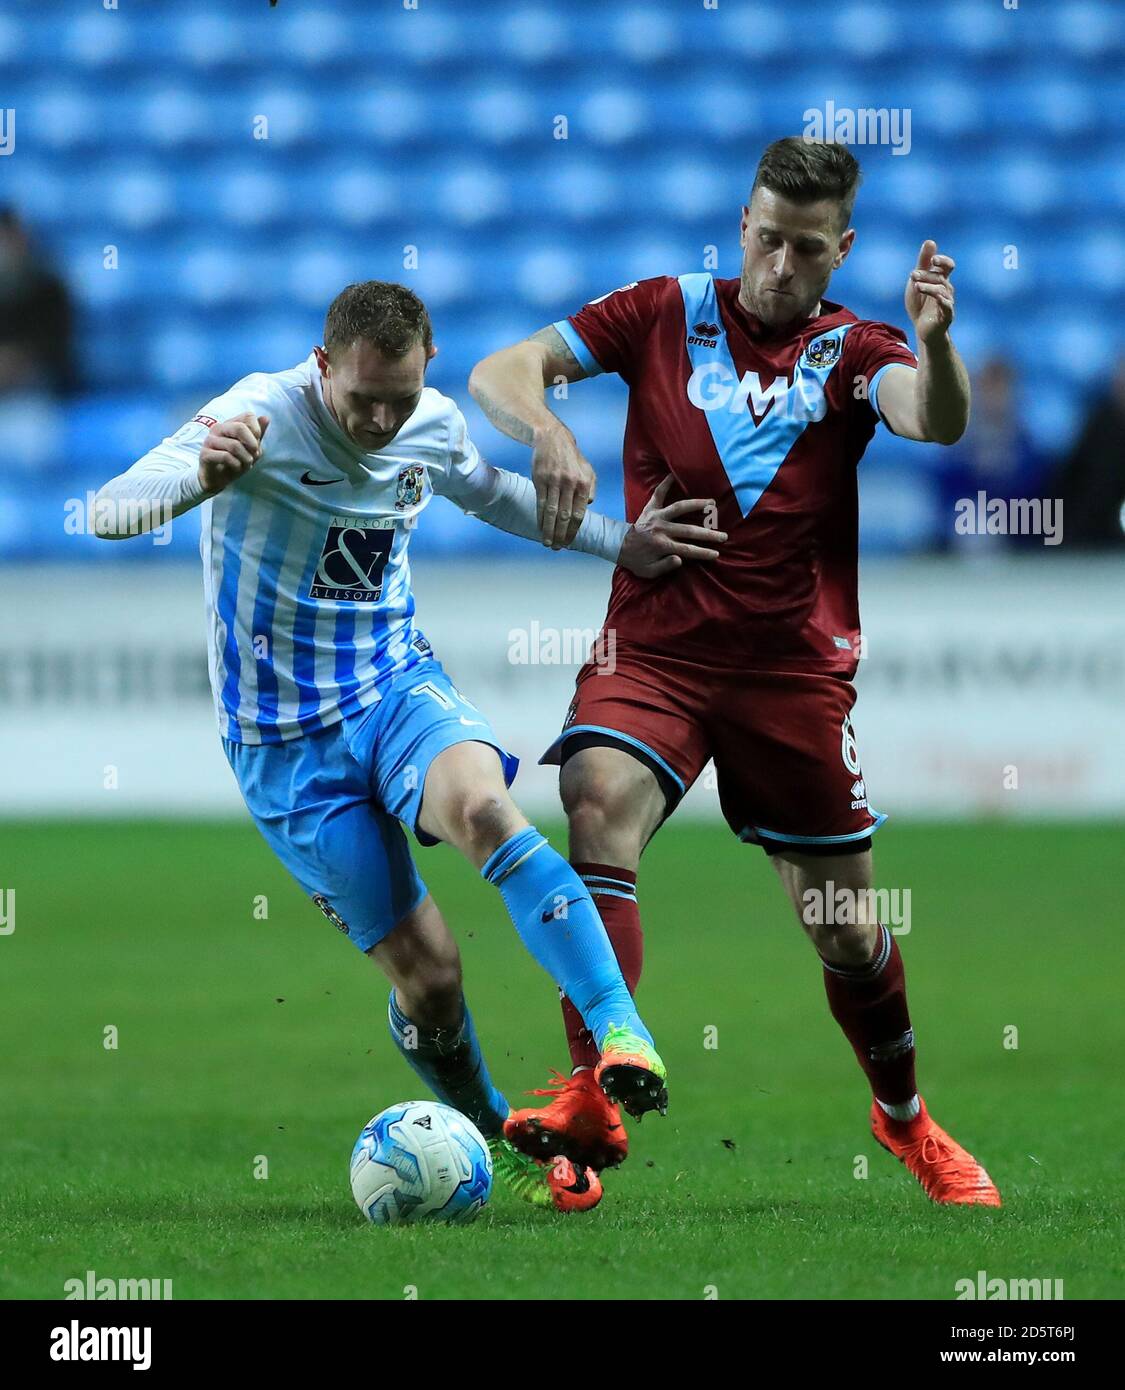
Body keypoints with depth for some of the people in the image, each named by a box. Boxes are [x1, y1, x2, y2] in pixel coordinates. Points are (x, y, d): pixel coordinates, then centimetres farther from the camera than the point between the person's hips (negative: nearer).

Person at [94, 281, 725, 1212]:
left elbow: (491, 493, 24)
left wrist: (619, 543, 20)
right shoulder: (262, 418, -19)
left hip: (397, 682, 3)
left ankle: (618, 1027, -36)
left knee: (482, 804, -33)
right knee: (427, 974, -6)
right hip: (285, 738, -3)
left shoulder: (434, 425, -1)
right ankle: (498, 1142, 20)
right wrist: (203, 477, -50)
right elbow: (109, 513, -30)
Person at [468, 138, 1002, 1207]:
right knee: (599, 806, -28)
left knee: (846, 927, 5)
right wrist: (548, 432, -24)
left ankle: (903, 1118, 31)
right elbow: (498, 374, -2)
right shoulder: (666, 314, 4)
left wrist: (933, 344, -40)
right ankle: (592, 1098, -32)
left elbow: (934, 421, -18)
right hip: (653, 646, 0)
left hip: (795, 666, 0)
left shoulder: (852, 351, 4)